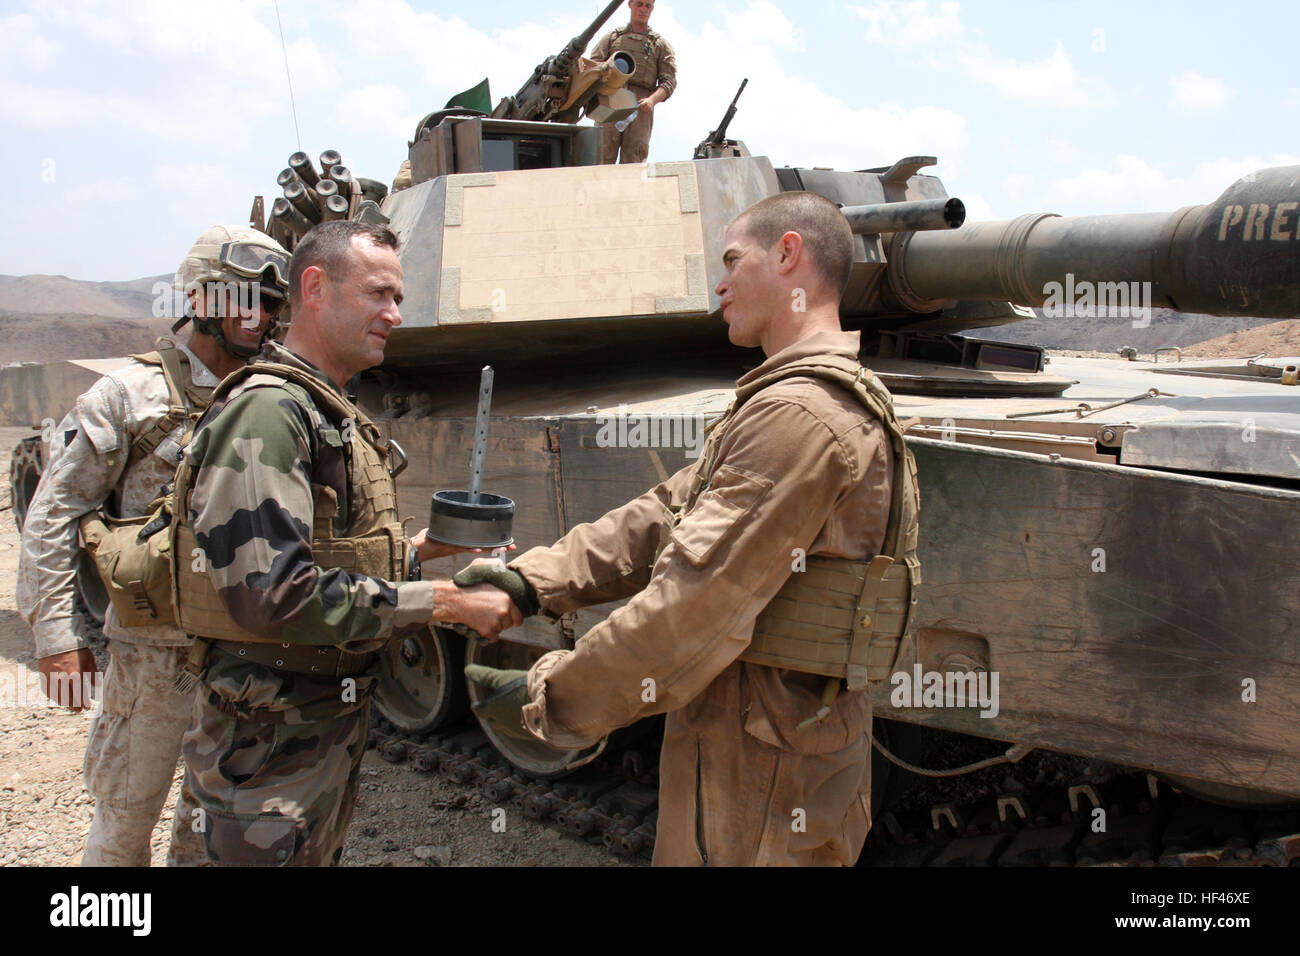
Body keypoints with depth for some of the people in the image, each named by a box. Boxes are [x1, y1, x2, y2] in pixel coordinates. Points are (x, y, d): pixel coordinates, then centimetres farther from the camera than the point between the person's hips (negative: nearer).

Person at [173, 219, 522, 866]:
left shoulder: (334, 417, 13)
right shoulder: (266, 413, -19)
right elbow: (273, 596, -29)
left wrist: (420, 548, 5)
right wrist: (443, 602, -25)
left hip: (333, 719, 10)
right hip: (272, 738, -10)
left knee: (321, 853, 21)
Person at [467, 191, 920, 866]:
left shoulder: (798, 416, -23)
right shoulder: (833, 398, 13)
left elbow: (691, 610, -26)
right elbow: (667, 513, 9)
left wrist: (548, 697, -16)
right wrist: (531, 577, 0)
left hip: (760, 778, -10)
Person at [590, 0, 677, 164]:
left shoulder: (661, 44, 22)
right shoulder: (612, 37, 24)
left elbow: (669, 80, 9)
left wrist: (652, 100, -13)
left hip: (640, 107, 0)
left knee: (633, 159, -12)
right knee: (604, 155, -14)